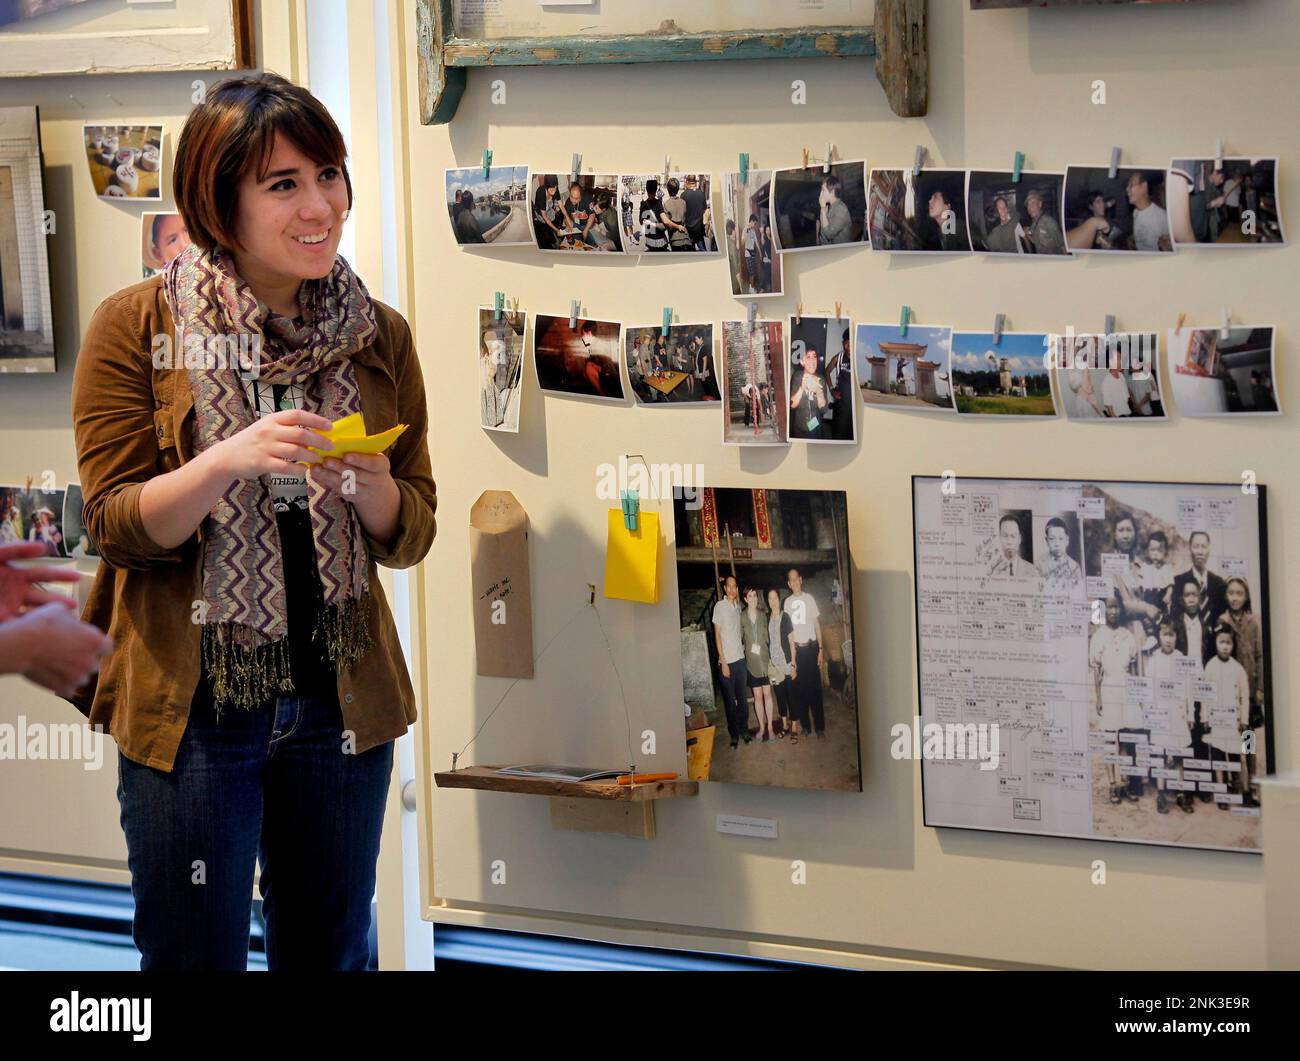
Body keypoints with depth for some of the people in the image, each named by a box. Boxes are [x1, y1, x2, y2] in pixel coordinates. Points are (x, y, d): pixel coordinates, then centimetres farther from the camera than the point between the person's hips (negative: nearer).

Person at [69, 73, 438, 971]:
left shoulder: (380, 335, 3)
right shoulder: (136, 325, -7)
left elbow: (411, 536, 6)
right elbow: (117, 523, -10)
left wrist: (368, 486, -16)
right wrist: (229, 462, -27)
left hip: (341, 697, 3)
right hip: (189, 703, -3)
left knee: (332, 954, 14)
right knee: (194, 959, 8)